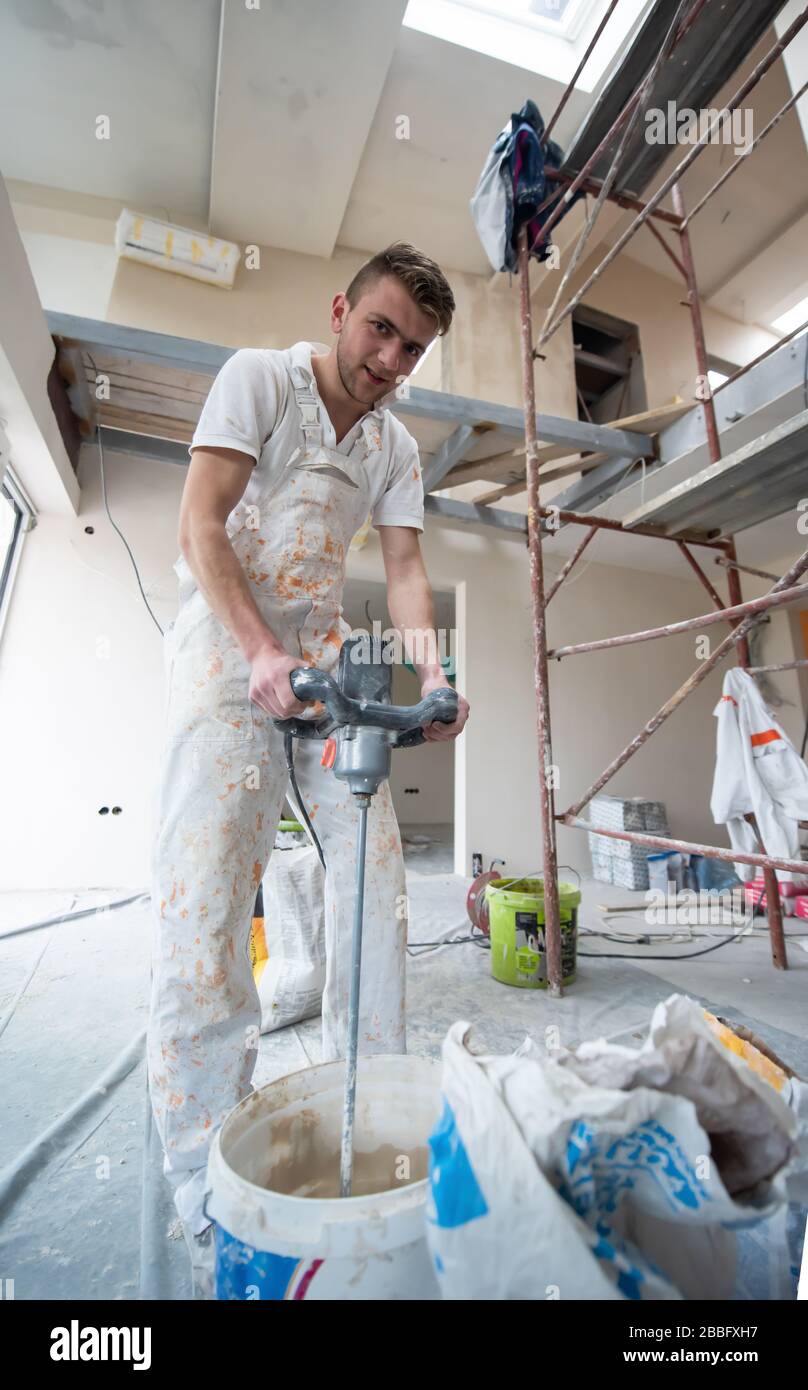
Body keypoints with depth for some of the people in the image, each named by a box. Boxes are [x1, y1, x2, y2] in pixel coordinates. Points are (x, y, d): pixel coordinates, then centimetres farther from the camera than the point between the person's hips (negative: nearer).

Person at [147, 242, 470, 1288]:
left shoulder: (397, 445, 16)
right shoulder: (257, 376, 3)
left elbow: (403, 565, 5)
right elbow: (200, 525, -9)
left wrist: (433, 671, -15)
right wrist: (261, 651, -24)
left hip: (326, 650, 5)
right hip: (226, 639, -4)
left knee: (373, 866, -1)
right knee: (206, 879, -11)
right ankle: (208, 1171, 6)